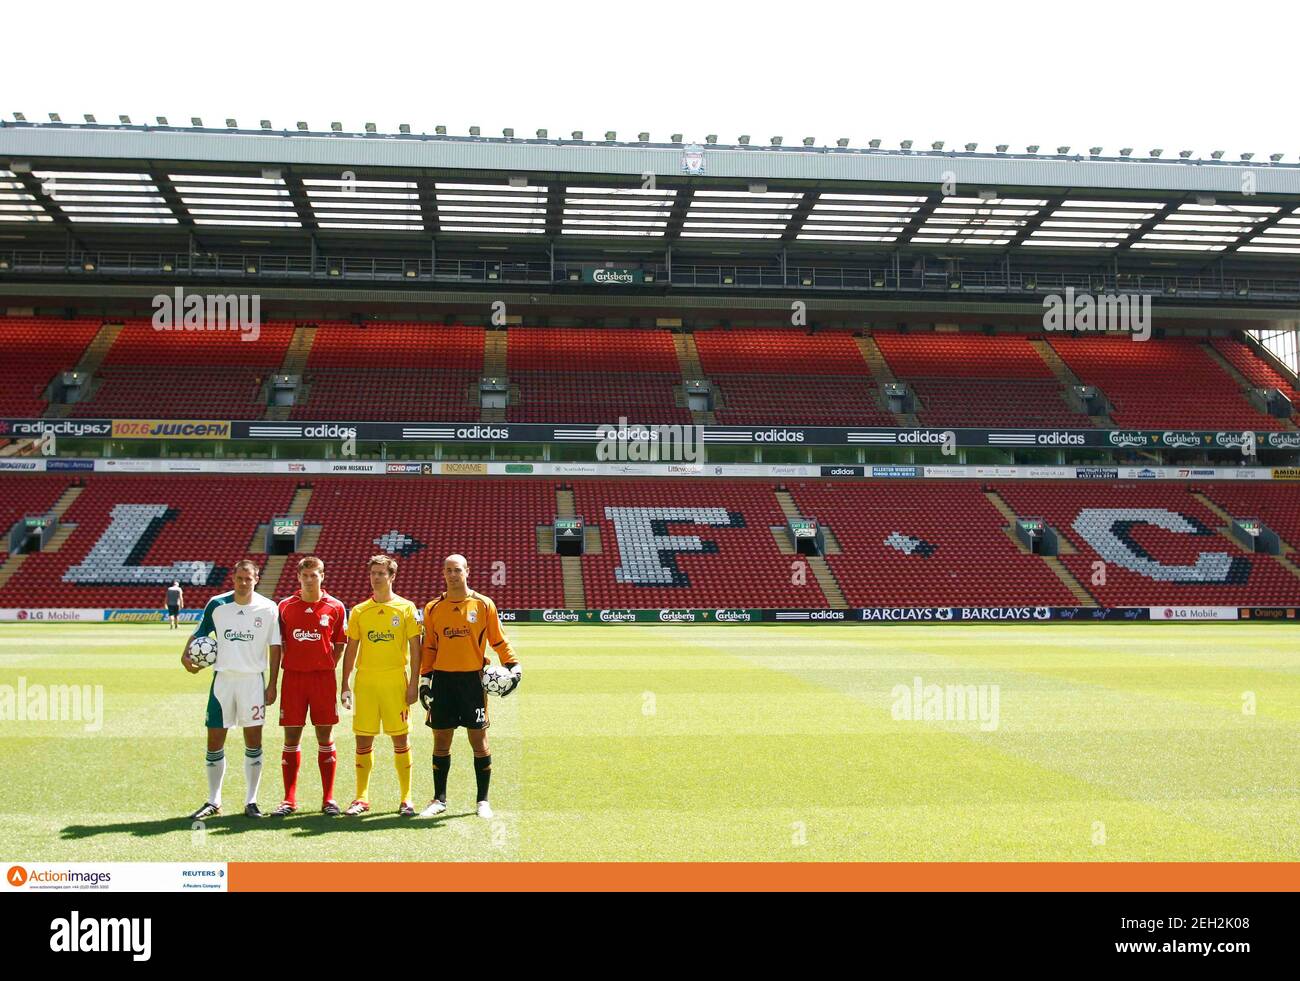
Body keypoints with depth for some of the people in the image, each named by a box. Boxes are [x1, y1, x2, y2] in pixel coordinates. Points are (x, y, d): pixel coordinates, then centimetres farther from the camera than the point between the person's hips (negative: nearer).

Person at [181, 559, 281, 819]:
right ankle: (213, 802, 16)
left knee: (253, 742, 1)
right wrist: (186, 655, -7)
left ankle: (251, 802, 11)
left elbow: (275, 647, 1)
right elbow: (199, 634, 12)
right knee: (215, 742, 3)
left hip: (253, 679, -1)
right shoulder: (216, 605, 1)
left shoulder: (268, 608, -2)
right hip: (222, 678, 1)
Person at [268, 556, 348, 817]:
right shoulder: (285, 606, 5)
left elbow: (339, 646, 8)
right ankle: (289, 800, 11)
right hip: (292, 677, 1)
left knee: (325, 738, 3)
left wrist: (325, 669, 0)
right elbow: (277, 646, 8)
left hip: (324, 678, -1)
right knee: (291, 739, 3)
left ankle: (328, 799, 10)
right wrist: (272, 683, 5)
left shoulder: (335, 607, 2)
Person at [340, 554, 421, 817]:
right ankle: (362, 797, 14)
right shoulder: (359, 611, 8)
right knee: (363, 740, 4)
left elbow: (415, 649, 1)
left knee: (400, 739, 1)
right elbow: (351, 650, 10)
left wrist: (413, 684, -6)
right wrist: (345, 686, 4)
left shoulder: (406, 608, 2)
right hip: (365, 681, 2)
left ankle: (406, 798, 9)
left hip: (396, 681, -2)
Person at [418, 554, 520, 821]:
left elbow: (498, 641, 6)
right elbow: (428, 647, 10)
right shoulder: (433, 608, 7)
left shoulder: (484, 604, 1)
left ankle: (483, 800, 11)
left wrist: (513, 666, -4)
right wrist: (425, 679, 4)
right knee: (441, 741, 6)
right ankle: (439, 799, 18)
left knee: (479, 740, 1)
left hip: (473, 679, -2)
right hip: (442, 681, 2)